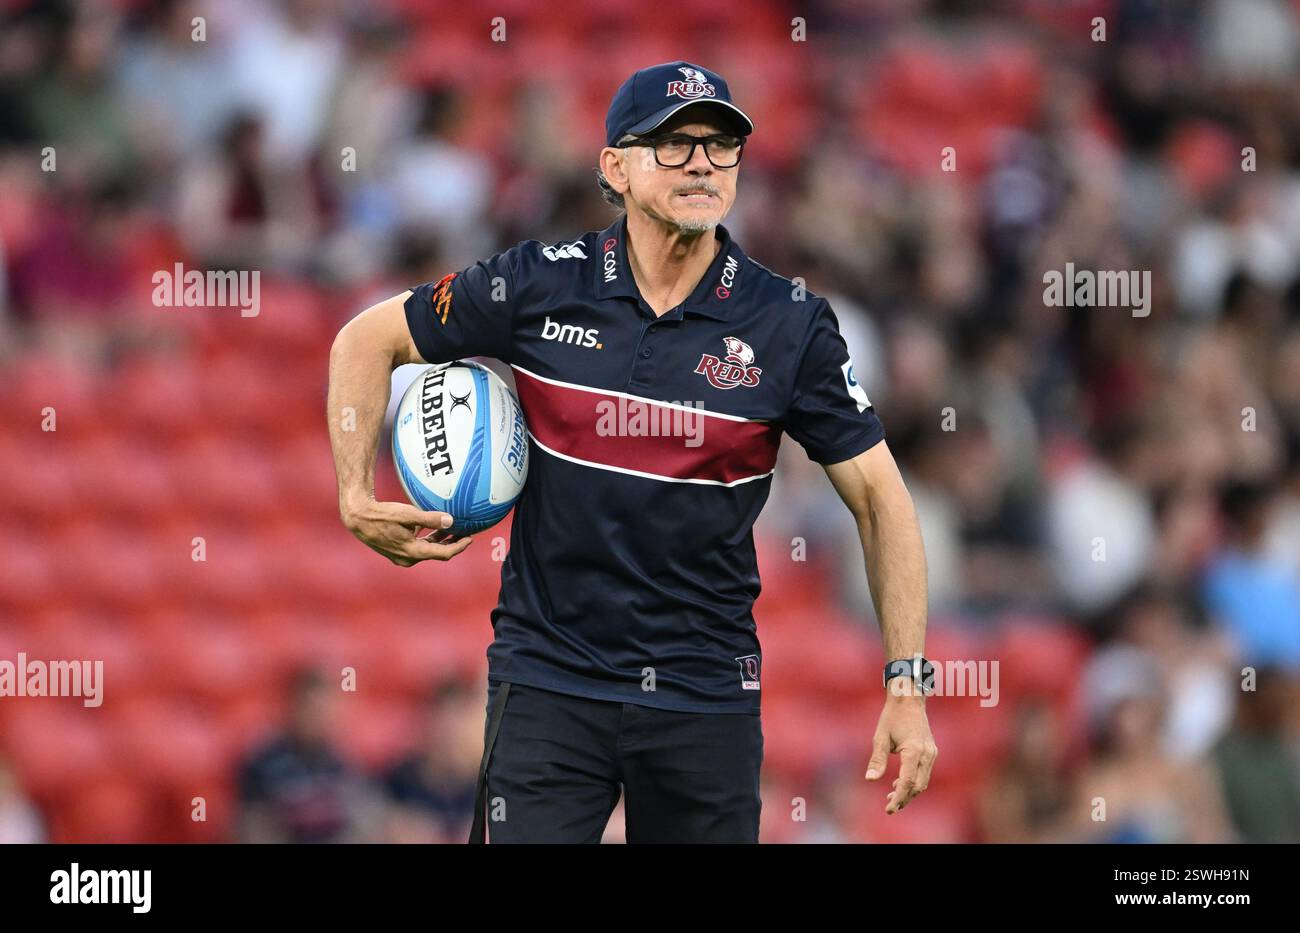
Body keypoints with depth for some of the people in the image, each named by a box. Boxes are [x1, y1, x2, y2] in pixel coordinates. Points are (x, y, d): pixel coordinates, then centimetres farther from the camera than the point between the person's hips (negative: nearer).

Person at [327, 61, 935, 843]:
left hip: (708, 695, 1)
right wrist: (357, 499, -2)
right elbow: (367, 340, 8)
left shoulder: (790, 324, -4)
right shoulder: (540, 286, -4)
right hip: (548, 682, -1)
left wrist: (908, 687, -5)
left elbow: (878, 494, 1)